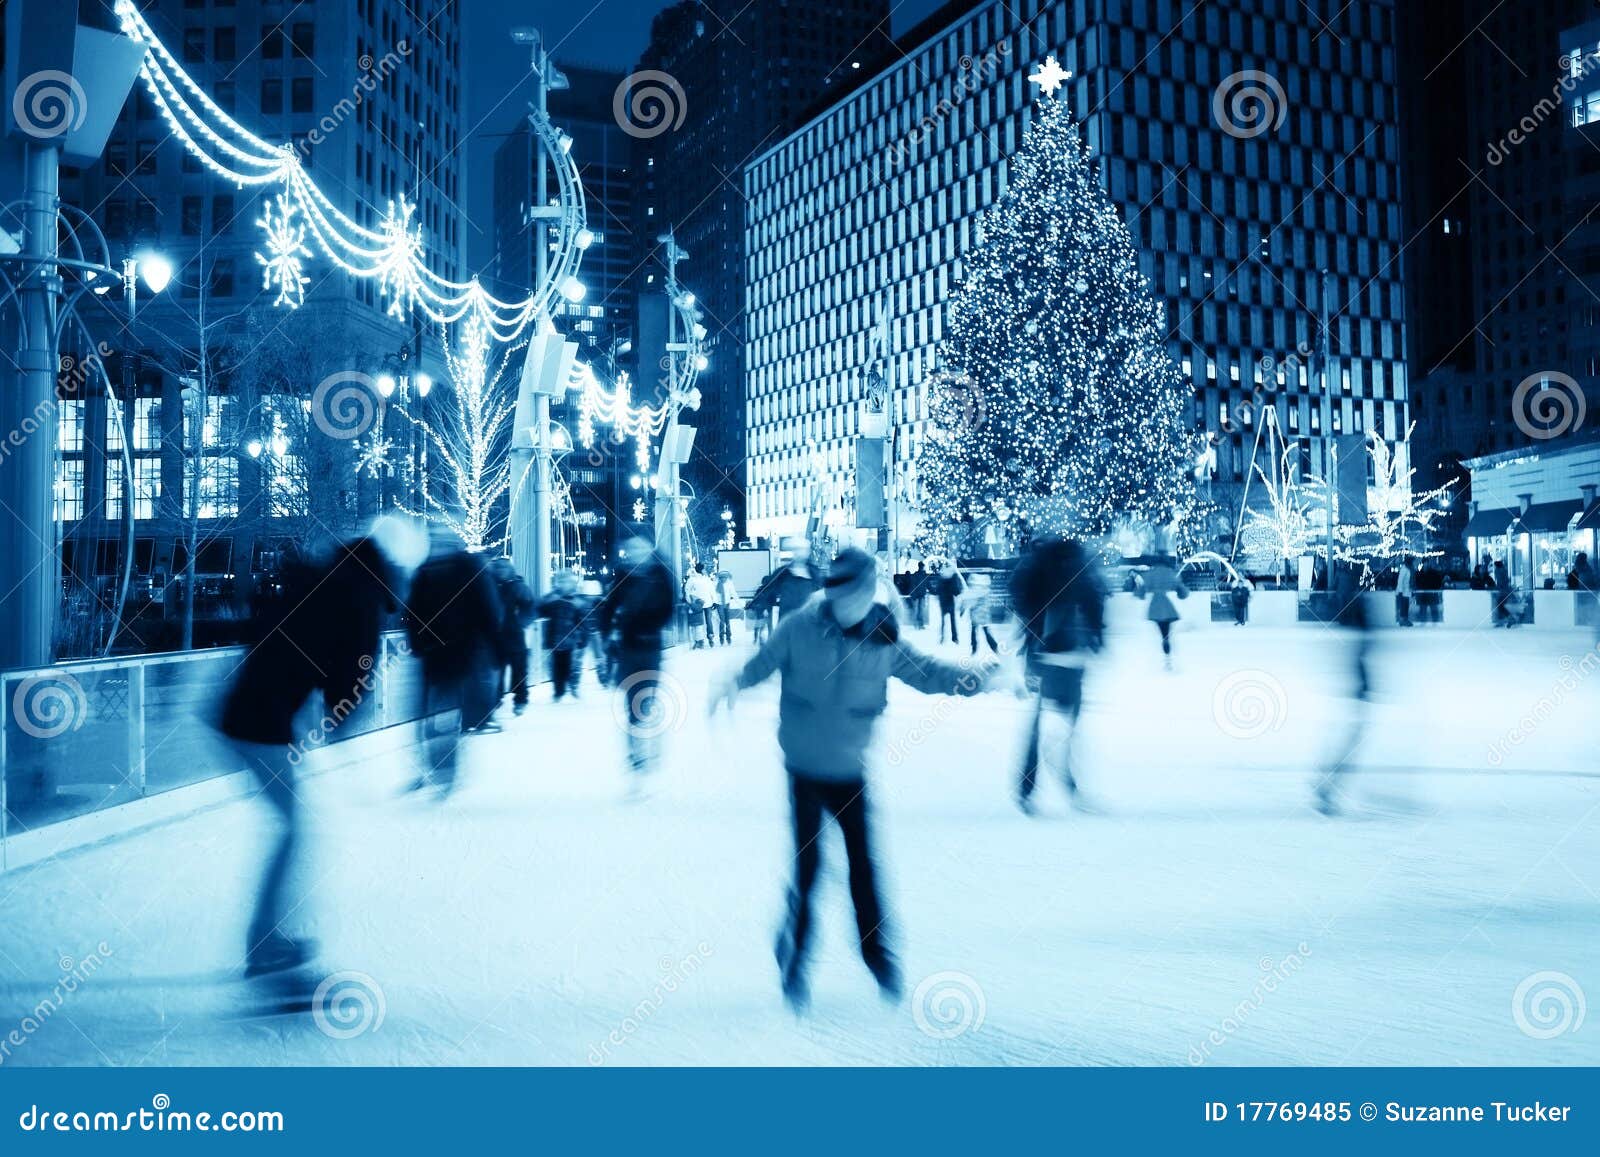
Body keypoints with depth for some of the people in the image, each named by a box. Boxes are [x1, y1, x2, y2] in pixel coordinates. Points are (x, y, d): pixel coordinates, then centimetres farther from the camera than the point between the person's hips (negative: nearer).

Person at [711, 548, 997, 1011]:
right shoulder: (799, 628, -11)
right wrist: (734, 683, -21)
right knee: (806, 864, -3)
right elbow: (763, 662, -2)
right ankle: (793, 959, 15)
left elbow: (927, 673, 5)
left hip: (851, 770, 2)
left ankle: (876, 951, 22)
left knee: (863, 862, 4)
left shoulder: (884, 640, -4)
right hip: (804, 768, -2)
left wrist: (973, 678, -11)